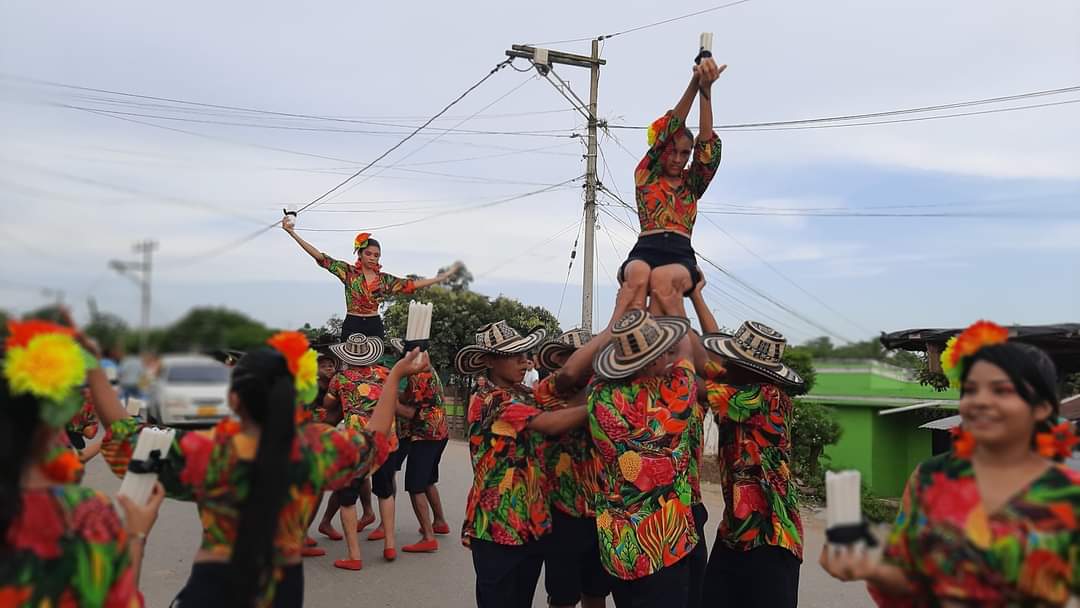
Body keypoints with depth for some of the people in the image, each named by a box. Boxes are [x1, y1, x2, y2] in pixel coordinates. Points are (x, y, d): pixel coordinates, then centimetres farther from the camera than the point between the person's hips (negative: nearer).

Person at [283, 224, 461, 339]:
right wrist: (292, 232, -11)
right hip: (352, 326, -3)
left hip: (375, 327, 3)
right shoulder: (349, 271, -1)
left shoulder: (385, 279, 7)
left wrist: (444, 276, 4)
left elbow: (411, 284, 6)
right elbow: (320, 257, -5)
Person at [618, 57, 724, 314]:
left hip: (681, 257, 1)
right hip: (645, 251, -1)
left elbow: (708, 145, 8)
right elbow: (667, 131, 8)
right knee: (639, 273, -39)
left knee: (662, 277, -37)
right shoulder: (645, 174, 20)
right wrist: (694, 84, -2)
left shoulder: (692, 183, 23)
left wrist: (706, 89, -2)